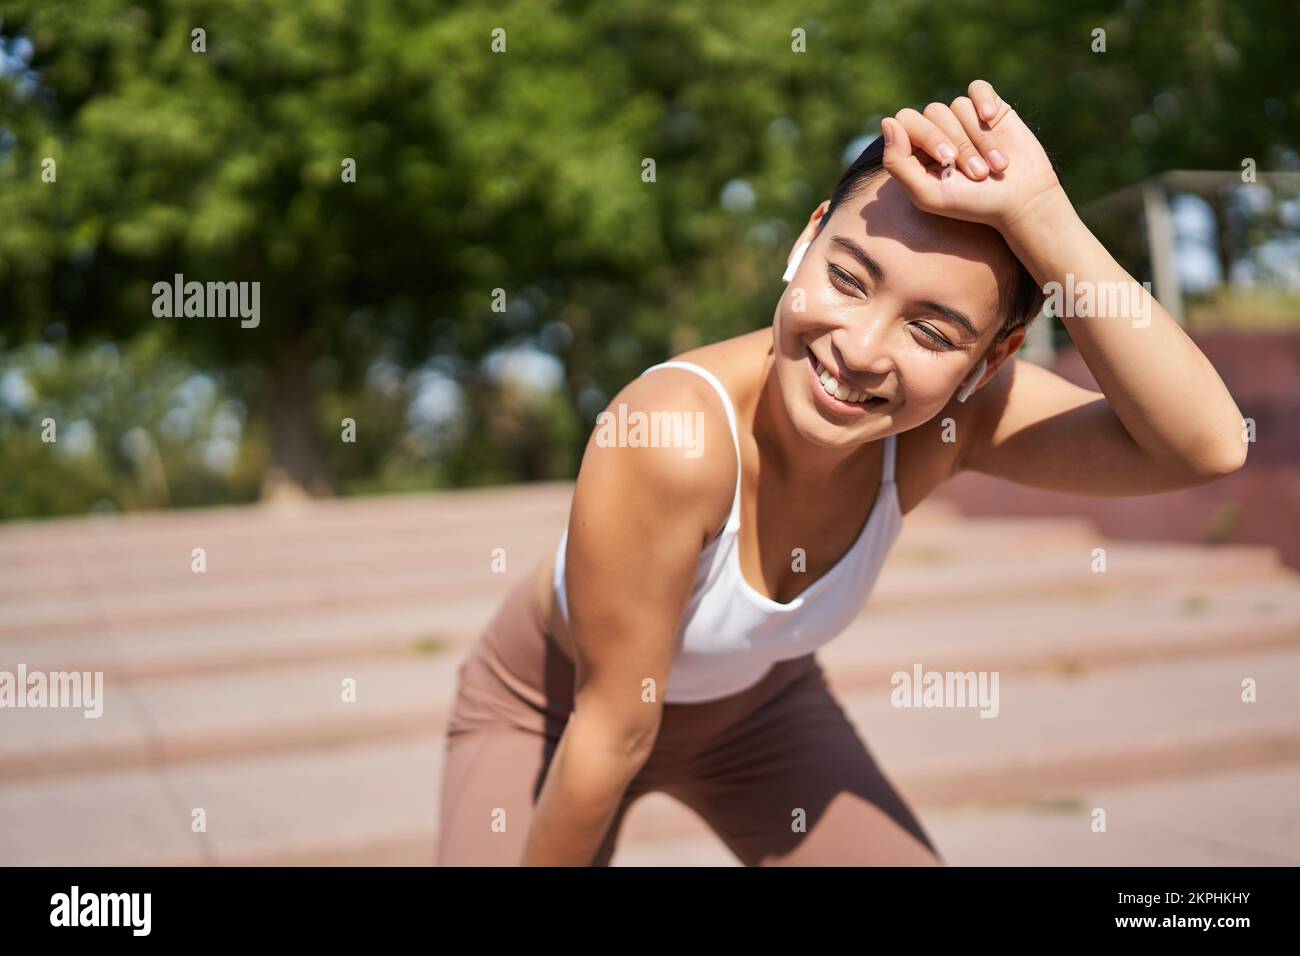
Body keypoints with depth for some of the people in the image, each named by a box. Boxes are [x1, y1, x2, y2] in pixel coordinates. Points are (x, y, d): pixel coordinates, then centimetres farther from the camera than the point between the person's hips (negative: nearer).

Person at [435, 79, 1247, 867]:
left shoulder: (958, 419, -26)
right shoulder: (675, 434, -40)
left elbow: (1206, 445, -43)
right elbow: (613, 729, -29)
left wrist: (1036, 215, -50)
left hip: (757, 705, 4)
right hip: (555, 712, -3)